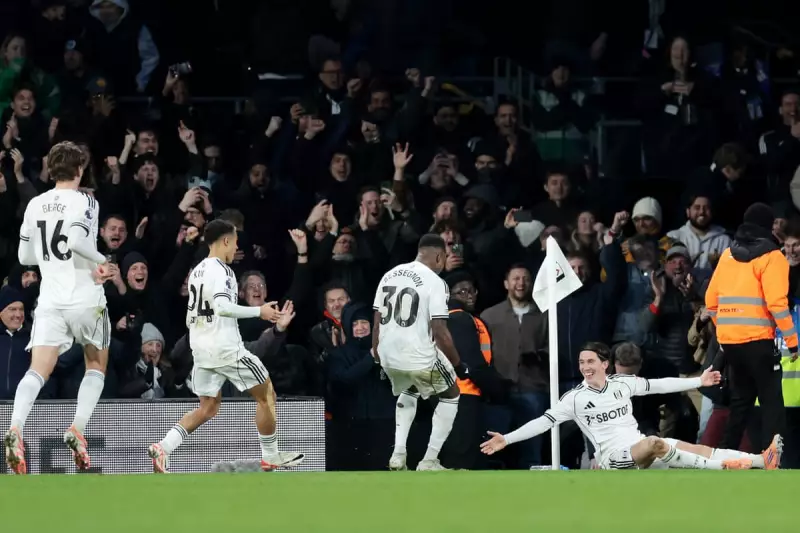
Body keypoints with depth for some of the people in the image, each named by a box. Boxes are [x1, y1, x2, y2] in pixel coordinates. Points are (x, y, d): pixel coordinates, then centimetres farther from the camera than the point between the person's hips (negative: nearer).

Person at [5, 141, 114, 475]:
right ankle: (77, 429, -2)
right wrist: (101, 264, -7)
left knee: (38, 370, -7)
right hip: (86, 298, -3)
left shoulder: (35, 205, 10)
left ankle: (15, 429, -32)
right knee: (96, 365, 17)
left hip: (51, 298, 3)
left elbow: (25, 256, 15)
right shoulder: (84, 201, -6)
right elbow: (78, 239, -23)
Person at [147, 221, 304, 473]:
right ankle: (270, 457, 12)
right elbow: (222, 306, -29)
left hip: (201, 348, 9)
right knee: (266, 395, 6)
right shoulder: (221, 270, -14)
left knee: (208, 408, 13)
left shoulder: (197, 271, 14)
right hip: (226, 347, -9)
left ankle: (163, 447, -4)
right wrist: (260, 311, -20)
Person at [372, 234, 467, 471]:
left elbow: (377, 323, 11)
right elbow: (439, 331, -14)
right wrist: (458, 365, -4)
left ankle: (398, 455, 22)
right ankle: (429, 462, 12)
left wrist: (378, 359, 22)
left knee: (408, 393, 35)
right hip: (420, 357, -6)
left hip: (389, 356, 6)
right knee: (450, 396, 19)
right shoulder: (435, 282, -10)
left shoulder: (389, 275, 9)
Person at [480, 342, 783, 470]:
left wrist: (699, 382, 12)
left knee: (695, 449, -12)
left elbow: (661, 385, 13)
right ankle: (722, 466, -30)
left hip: (643, 451, 4)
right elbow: (544, 421, -3)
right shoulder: (575, 398, 0)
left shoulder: (623, 383, 9)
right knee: (654, 443, -33)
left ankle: (762, 461, -21)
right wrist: (507, 439, -13)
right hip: (613, 458, -4)